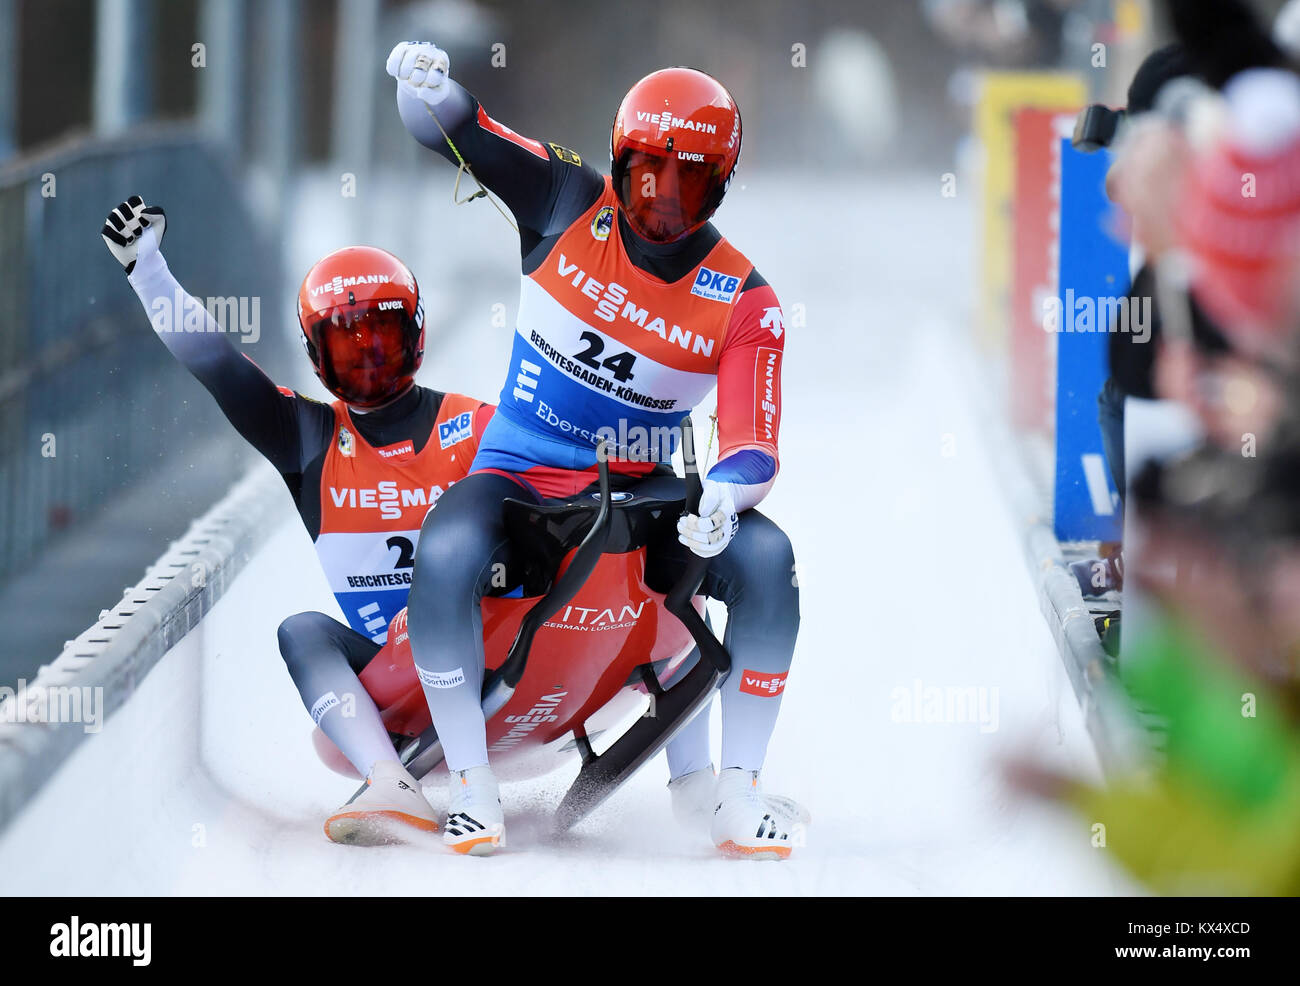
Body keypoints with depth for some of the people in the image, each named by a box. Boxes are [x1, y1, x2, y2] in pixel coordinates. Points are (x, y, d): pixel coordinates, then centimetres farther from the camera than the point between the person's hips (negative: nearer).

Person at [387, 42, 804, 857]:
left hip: (639, 486, 1)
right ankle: (472, 784, -17)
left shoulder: (743, 302, -7)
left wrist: (724, 498, -37)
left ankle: (735, 790, -14)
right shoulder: (569, 202, -6)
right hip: (518, 476, -1)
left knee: (764, 556, -24)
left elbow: (753, 445, -13)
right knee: (445, 559, -34)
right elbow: (455, 132, -8)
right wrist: (429, 86, -33)